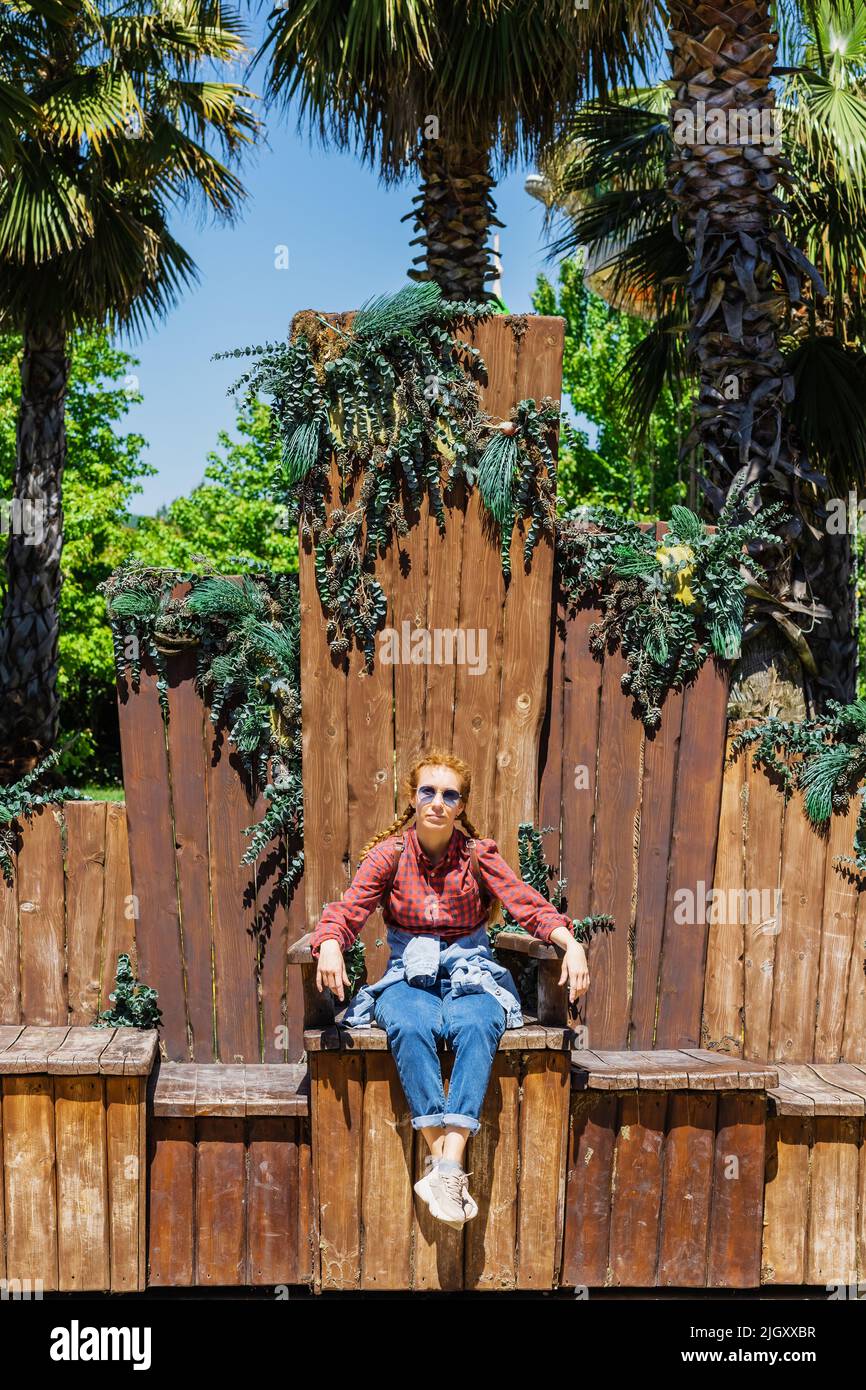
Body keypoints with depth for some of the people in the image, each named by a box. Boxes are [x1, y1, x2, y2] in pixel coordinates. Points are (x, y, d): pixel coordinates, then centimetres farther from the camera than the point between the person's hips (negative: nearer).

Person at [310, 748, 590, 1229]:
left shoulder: (480, 855, 2)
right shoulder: (389, 854, 2)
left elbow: (530, 905, -7)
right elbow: (346, 910, -7)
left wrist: (571, 944, -26)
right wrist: (330, 945, -30)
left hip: (470, 976, 0)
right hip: (409, 977, 0)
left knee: (476, 1026, -34)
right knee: (410, 1027, -35)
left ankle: (449, 1166, -39)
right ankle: (440, 1155, -34)